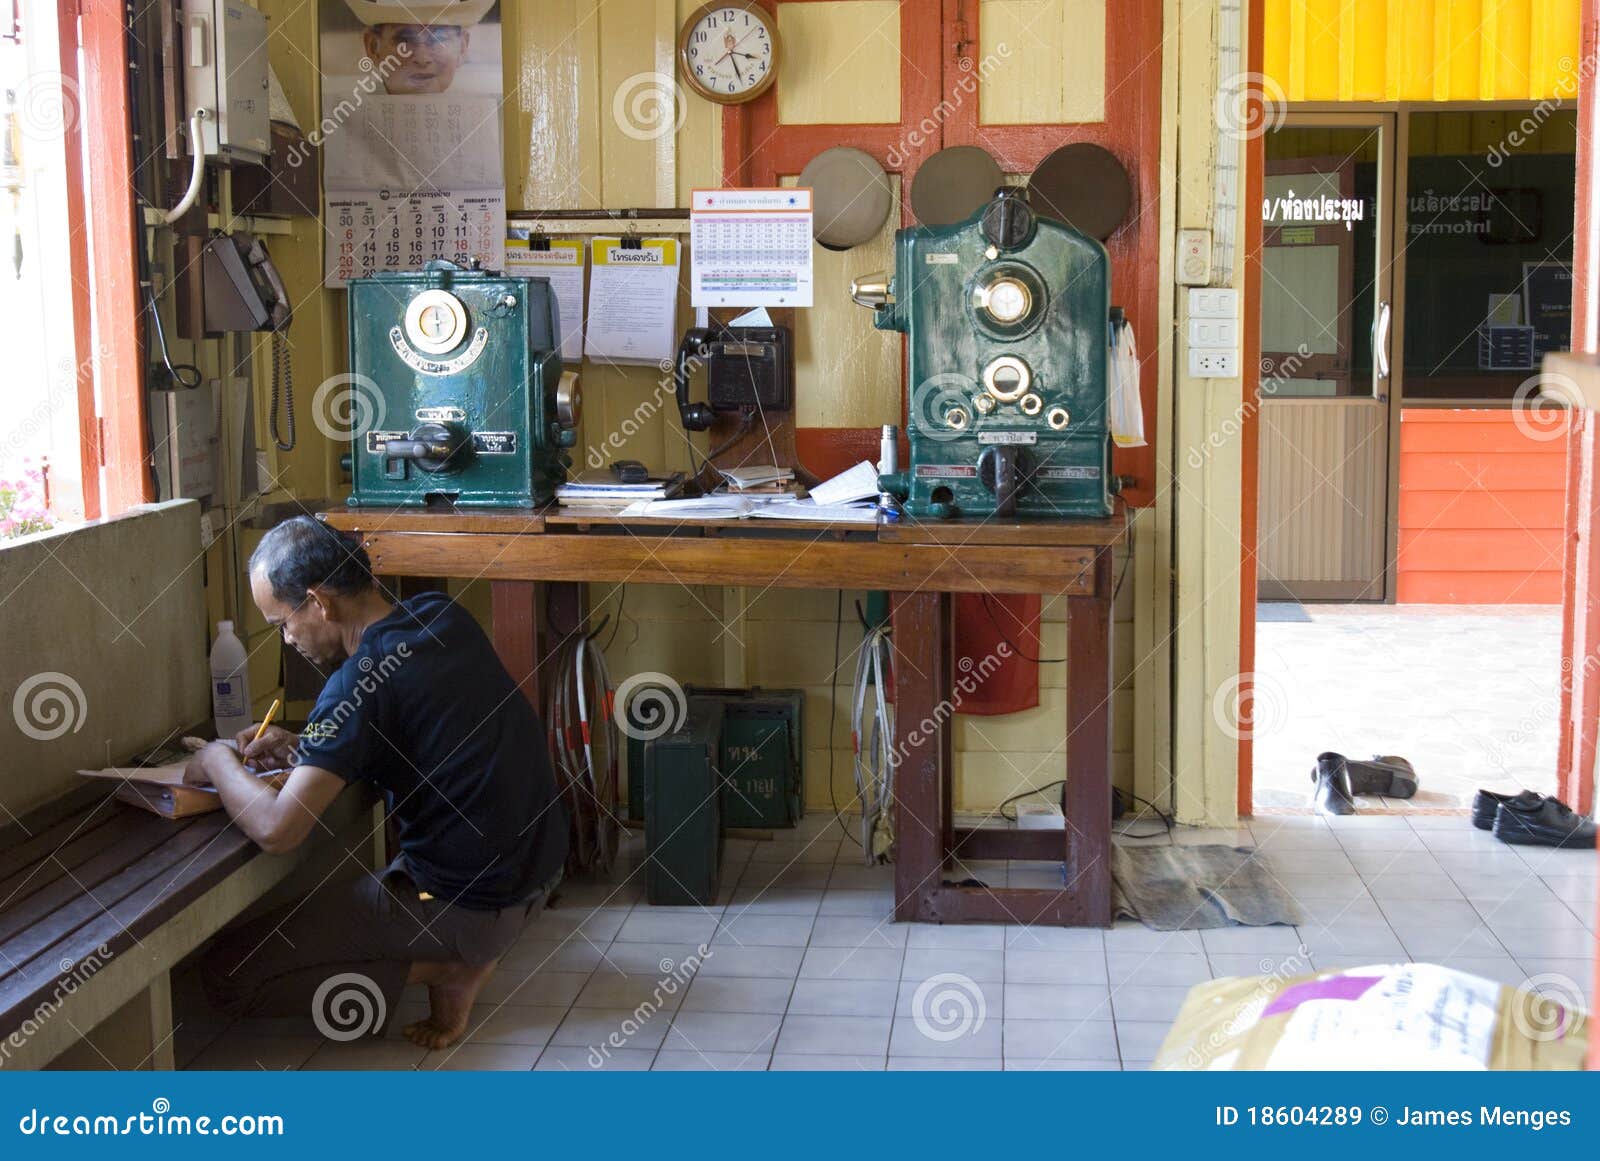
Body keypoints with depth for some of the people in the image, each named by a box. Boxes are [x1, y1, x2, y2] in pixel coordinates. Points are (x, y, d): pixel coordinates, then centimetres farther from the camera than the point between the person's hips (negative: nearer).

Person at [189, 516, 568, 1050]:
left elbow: (276, 828, -27)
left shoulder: (361, 683, -22)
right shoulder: (444, 616, 2)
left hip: (467, 905, -8)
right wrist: (299, 749, 11)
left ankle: (444, 969, -4)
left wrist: (219, 762, -7)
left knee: (225, 975, -4)